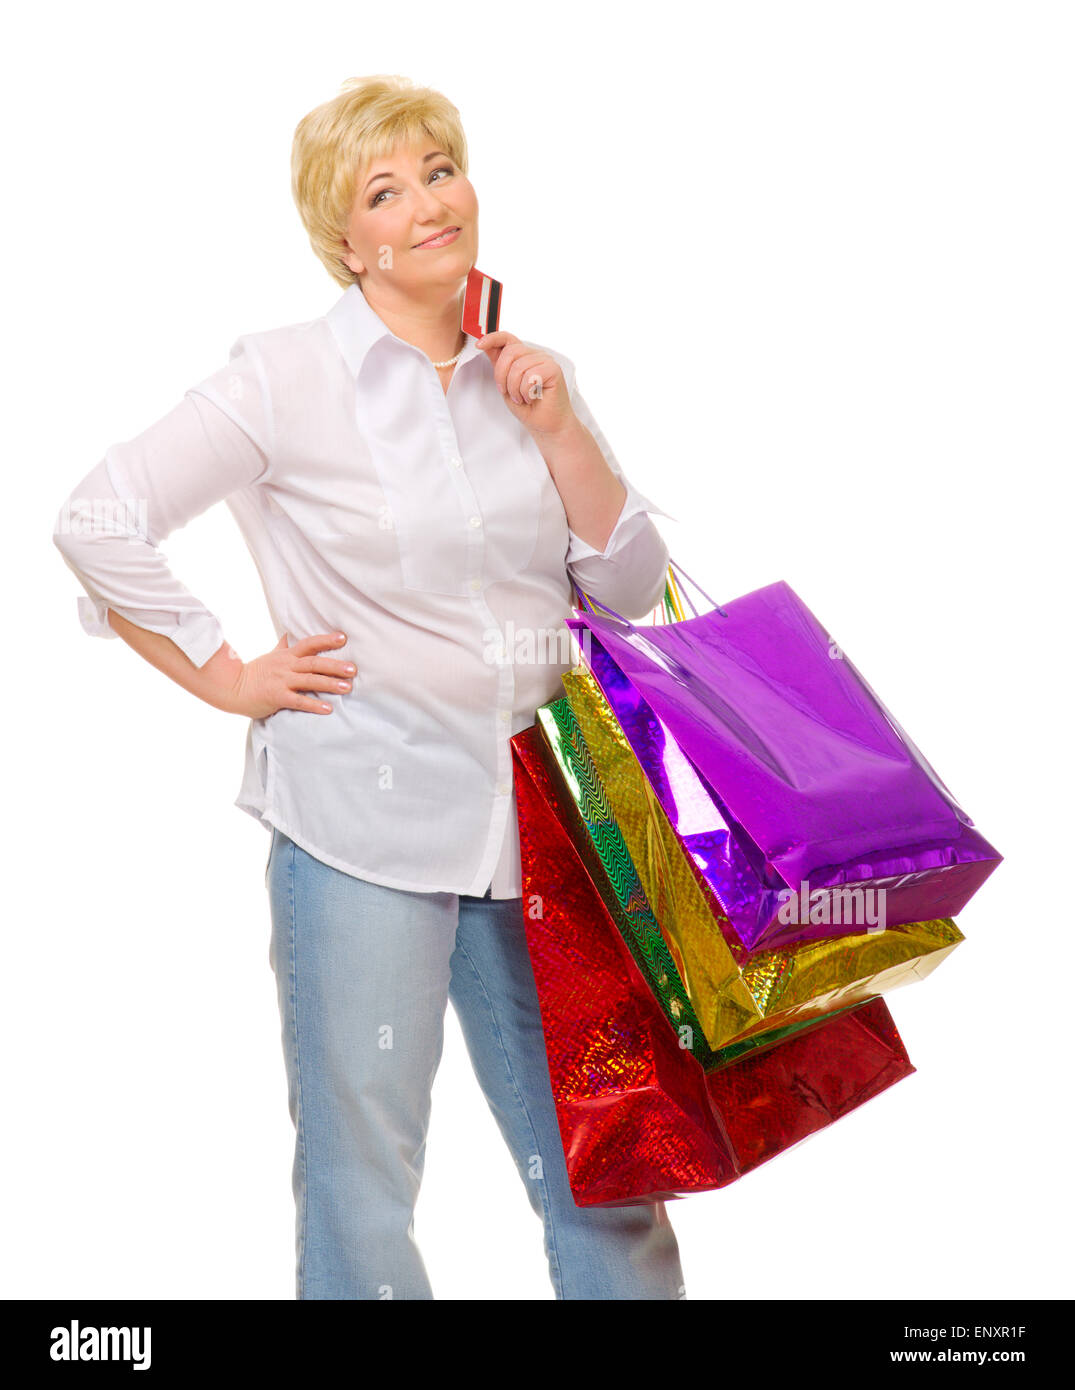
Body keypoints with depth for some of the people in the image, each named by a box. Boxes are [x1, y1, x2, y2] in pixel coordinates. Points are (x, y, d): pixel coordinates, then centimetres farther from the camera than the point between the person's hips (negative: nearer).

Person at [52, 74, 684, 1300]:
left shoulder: (531, 378, 10)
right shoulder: (287, 378, -4)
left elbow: (629, 589, 8)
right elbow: (97, 521, -5)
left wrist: (556, 428, -4)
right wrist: (228, 679, -6)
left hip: (538, 822, 4)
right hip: (361, 822, -4)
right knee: (361, 1168, 5)